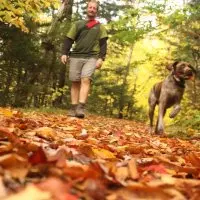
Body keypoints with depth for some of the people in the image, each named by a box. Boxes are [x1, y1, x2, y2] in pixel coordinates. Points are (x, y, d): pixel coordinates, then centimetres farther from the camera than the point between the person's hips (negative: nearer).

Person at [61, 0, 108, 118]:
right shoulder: (78, 24, 19)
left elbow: (103, 44, 7)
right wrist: (65, 53, -1)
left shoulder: (100, 27, 16)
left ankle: (81, 108, -29)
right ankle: (74, 108, 1)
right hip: (76, 56, 2)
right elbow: (69, 39, 13)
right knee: (75, 82, -1)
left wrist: (101, 58, -8)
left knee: (86, 80, -20)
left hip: (91, 58, -2)